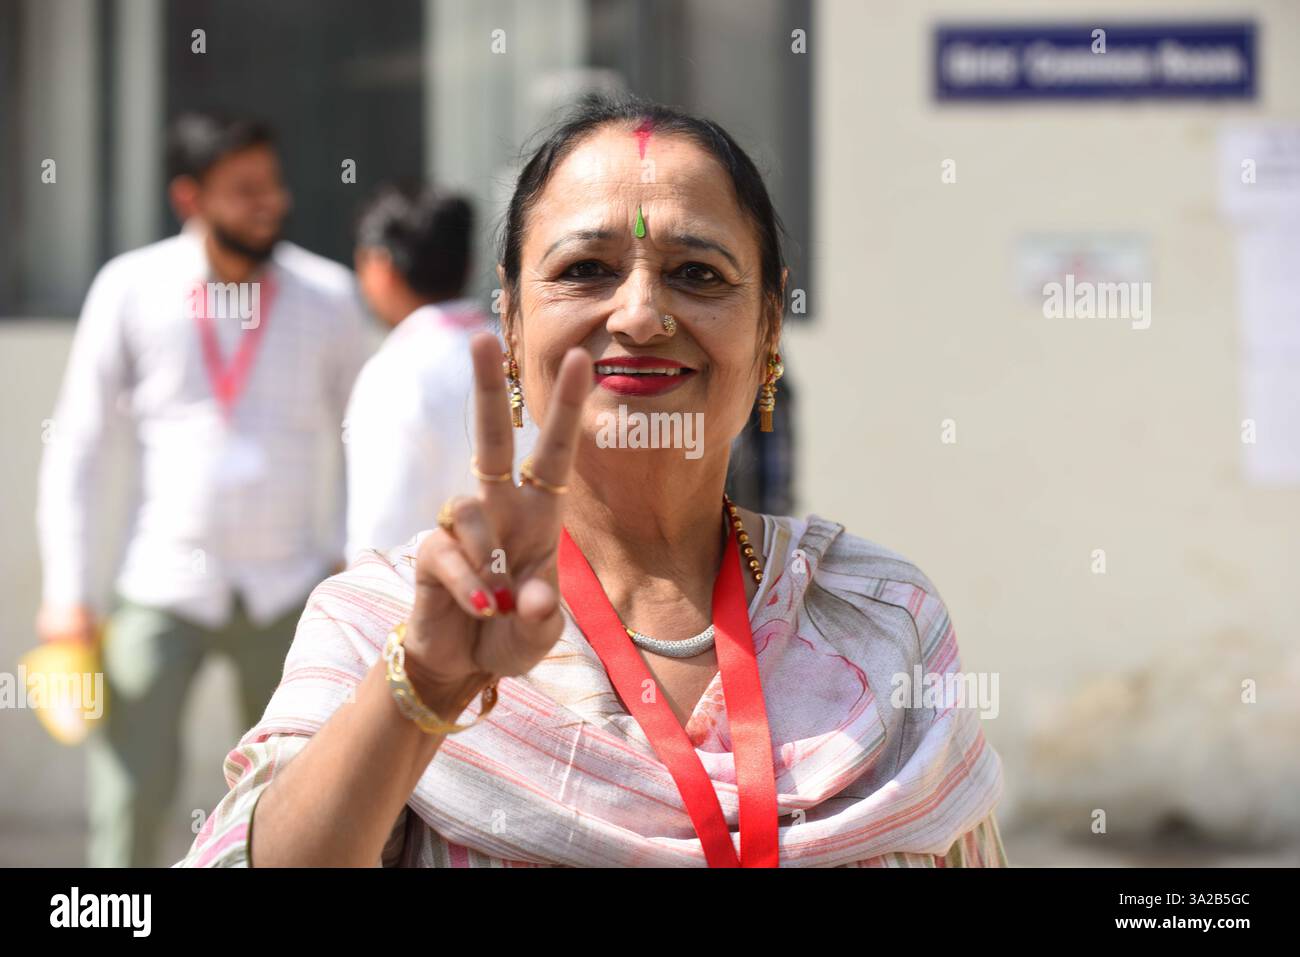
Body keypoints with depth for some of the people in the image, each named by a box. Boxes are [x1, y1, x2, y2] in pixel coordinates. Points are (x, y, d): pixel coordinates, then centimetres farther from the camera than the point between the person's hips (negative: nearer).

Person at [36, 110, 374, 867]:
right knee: (132, 793, -7)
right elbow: (77, 444, 1)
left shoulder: (329, 294, 1)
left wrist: (352, 557, 3)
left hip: (288, 593, 1)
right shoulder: (130, 288, -2)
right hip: (165, 585, -1)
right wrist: (68, 591, -3)